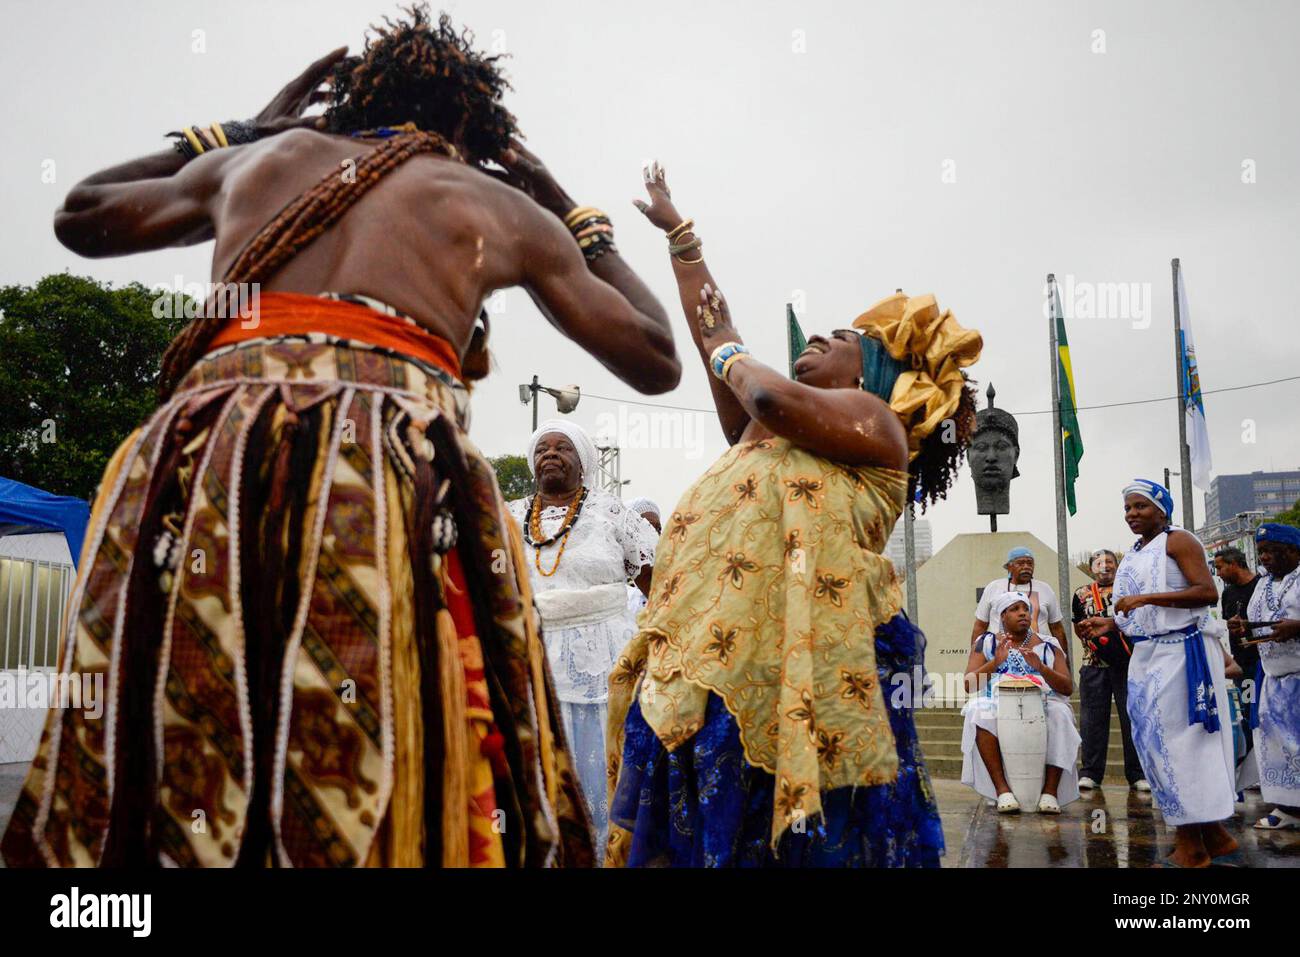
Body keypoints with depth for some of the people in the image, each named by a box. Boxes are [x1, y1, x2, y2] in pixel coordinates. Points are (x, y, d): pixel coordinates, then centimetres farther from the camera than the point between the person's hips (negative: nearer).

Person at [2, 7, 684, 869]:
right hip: (399, 469, -2)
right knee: (387, 796, 2)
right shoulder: (501, 207, 18)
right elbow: (656, 360, 25)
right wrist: (579, 218, 37)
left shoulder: (253, 159, 25)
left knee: (180, 775, 7)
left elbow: (80, 217, 42)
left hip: (196, 475, 3)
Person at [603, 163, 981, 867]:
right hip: (711, 658, 8)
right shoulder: (759, 434, 27)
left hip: (794, 663, -8)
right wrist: (677, 232, 39)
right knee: (696, 831, 4)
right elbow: (708, 327, 33)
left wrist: (728, 353, 7)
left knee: (792, 839, -8)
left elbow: (775, 398, -14)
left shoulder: (872, 420, 5)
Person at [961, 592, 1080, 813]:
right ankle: (1001, 788, -33)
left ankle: (1050, 790, -29)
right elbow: (969, 684, 0)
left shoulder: (1049, 646, 14)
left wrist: (1040, 667, -15)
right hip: (998, 705, -1)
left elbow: (1068, 688, 2)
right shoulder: (987, 643, 12)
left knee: (1060, 714, -31)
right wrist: (996, 661, -14)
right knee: (980, 712, -33)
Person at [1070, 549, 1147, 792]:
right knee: (1092, 719, 1)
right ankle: (1090, 773, 7)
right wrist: (1089, 641, 7)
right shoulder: (1082, 595, 14)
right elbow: (1078, 627, 22)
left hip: (1128, 663, -1)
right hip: (1095, 663, 2)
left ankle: (1137, 774, 4)